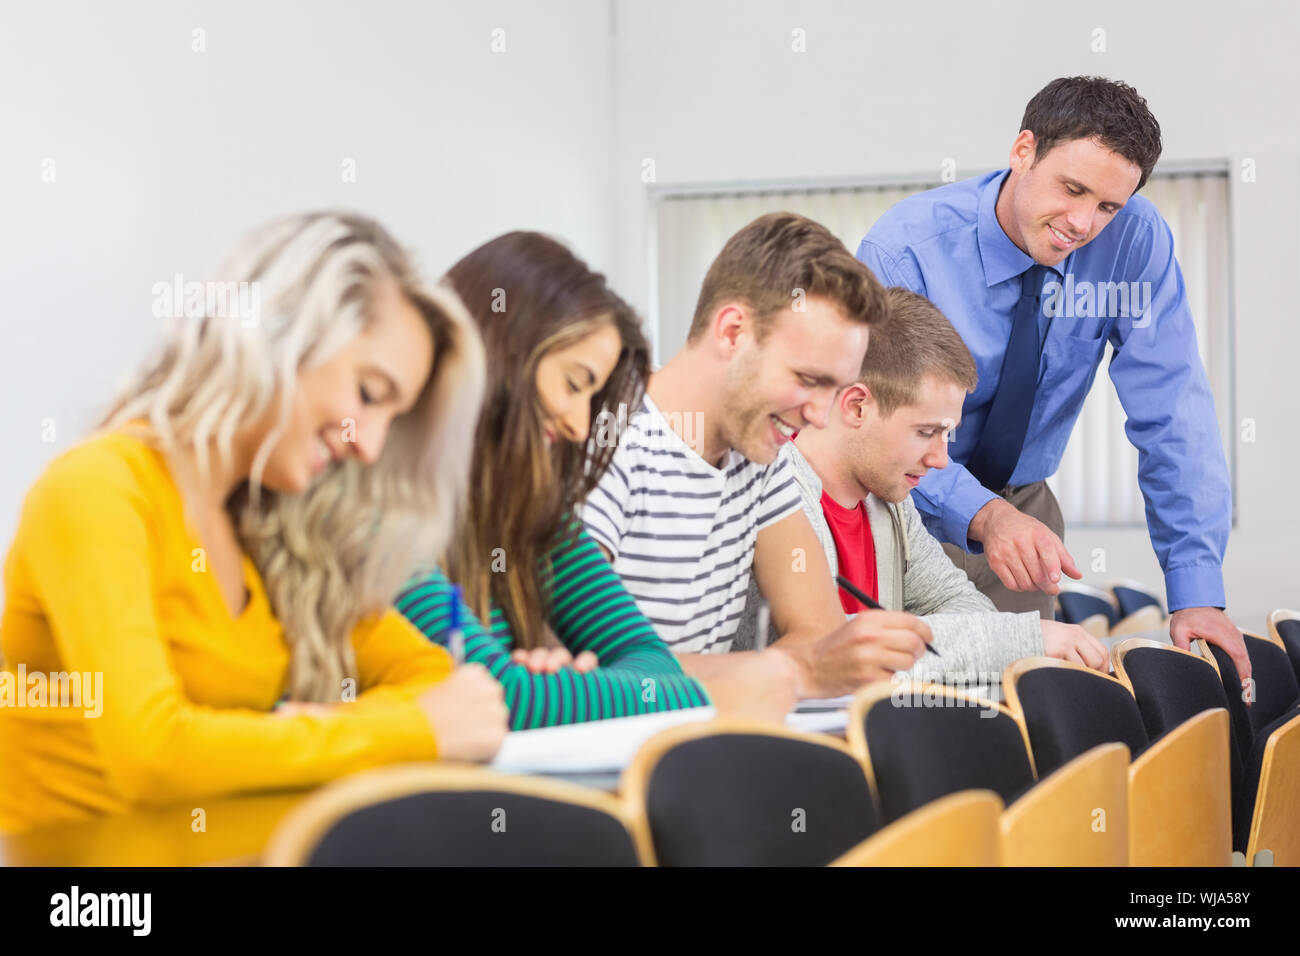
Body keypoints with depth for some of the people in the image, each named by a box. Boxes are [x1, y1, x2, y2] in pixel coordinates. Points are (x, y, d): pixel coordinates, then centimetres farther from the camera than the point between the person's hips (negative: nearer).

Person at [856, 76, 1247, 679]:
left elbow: (1171, 414, -17)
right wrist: (982, 515, -48)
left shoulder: (1134, 239, -15)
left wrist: (1197, 591, -26)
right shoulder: (903, 251, -24)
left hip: (1021, 503, 3)